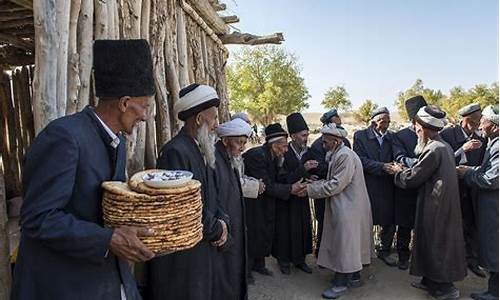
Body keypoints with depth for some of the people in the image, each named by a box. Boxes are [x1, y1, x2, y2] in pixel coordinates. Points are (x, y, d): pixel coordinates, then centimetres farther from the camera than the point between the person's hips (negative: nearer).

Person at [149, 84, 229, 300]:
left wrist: (222, 222, -3)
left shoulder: (203, 151, 9)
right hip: (181, 257, -9)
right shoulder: (175, 151, -20)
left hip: (205, 251, 9)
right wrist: (217, 229, -11)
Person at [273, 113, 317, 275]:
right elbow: (283, 179, -23)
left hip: (302, 198, 5)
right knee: (285, 230, 6)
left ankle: (299, 259, 29)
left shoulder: (307, 151, -1)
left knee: (303, 229, 11)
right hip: (285, 199, -5)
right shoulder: (284, 152, -19)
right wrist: (303, 169, -28)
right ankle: (284, 260, 25)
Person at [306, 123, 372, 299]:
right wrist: (313, 183, -1)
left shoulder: (345, 156, -21)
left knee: (344, 244, 1)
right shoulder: (337, 155, 10)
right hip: (343, 207, 10)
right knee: (349, 243, 18)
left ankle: (341, 283, 14)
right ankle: (354, 277, 32)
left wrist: (309, 189, -17)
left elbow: (335, 185, -24)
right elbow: (332, 181, 10)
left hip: (348, 209, -9)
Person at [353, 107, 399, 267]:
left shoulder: (392, 137, 6)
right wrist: (383, 167, -24)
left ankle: (384, 251, 32)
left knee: (389, 222, 10)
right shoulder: (360, 136, -5)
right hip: (367, 186, -3)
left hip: (387, 187, 3)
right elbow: (361, 160, -14)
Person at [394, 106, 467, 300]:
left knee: (435, 244, 4)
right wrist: (405, 171, 12)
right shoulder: (444, 146, 7)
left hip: (435, 206, -10)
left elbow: (411, 178, -18)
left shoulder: (433, 150, -23)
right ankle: (431, 281, 33)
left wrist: (398, 173, 0)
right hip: (443, 202, 10)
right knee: (439, 242, 18)